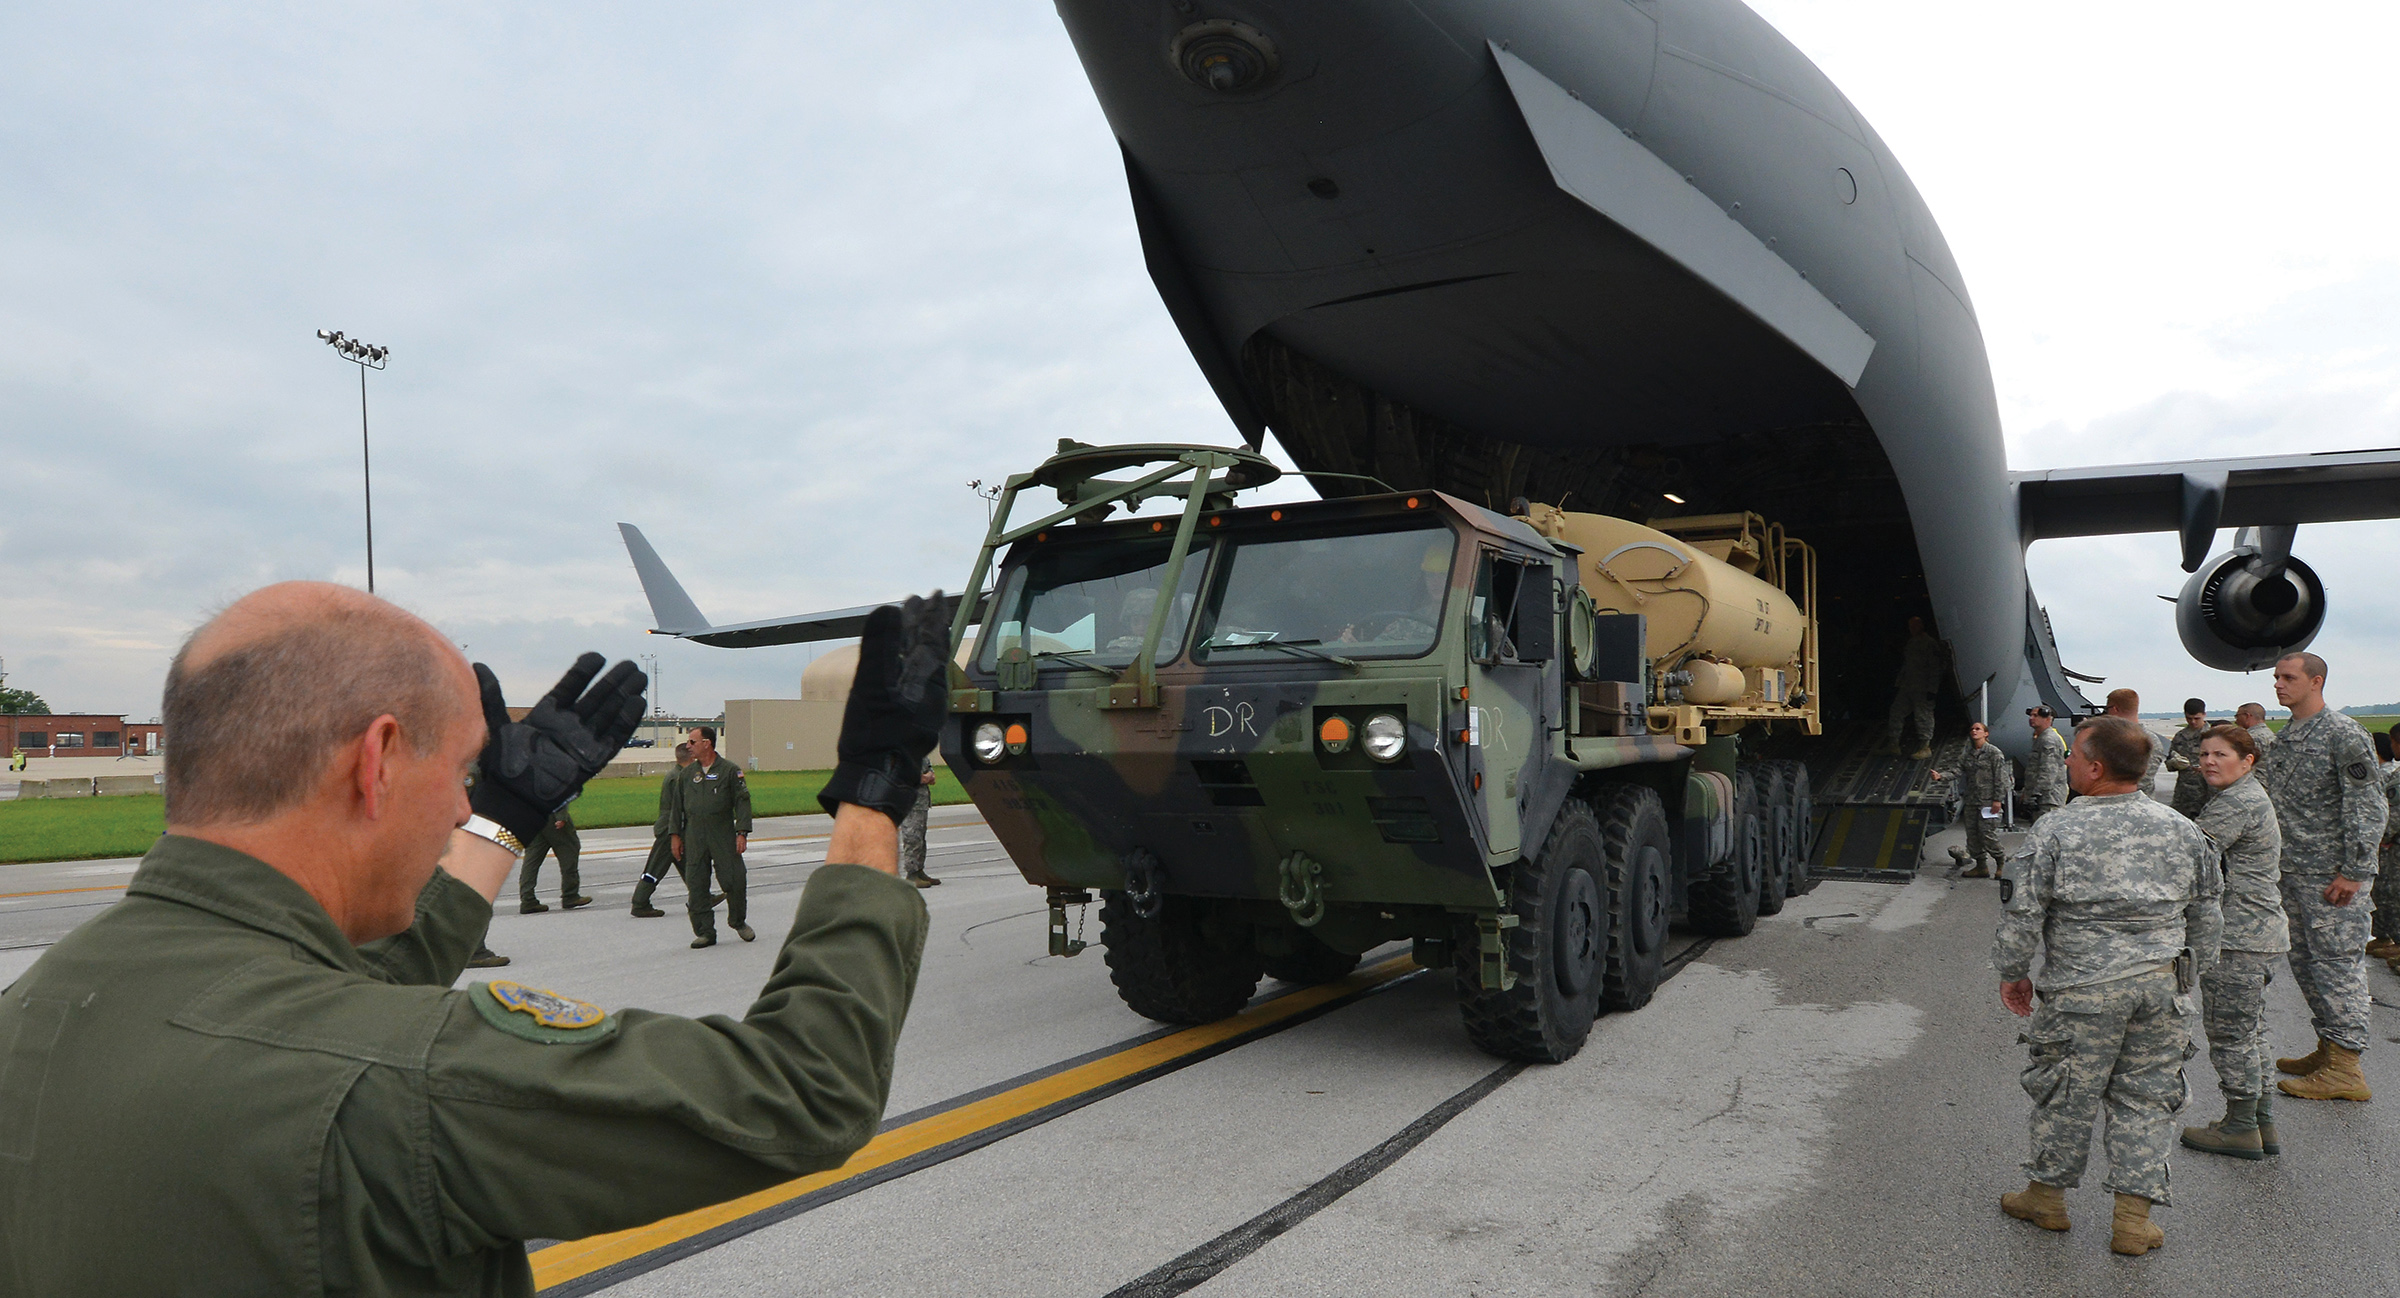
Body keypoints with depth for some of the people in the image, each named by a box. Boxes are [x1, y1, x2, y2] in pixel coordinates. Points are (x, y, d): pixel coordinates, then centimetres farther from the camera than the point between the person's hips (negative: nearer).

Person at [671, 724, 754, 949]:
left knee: (734, 880, -6)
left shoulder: (730, 771, -1)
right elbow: (677, 805, 17)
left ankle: (739, 922, 18)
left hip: (724, 836, -3)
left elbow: (742, 802, -2)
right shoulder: (686, 774, 11)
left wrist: (742, 833, -9)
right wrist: (675, 834, 11)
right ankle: (705, 932, 9)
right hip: (694, 836, 3)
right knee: (696, 885, 1)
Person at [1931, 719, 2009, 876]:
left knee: (1988, 833, -9)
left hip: (1988, 801, -7)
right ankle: (1981, 866, 17)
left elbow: (2000, 778, -8)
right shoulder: (1967, 755, 14)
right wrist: (1941, 775, -15)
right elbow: (1958, 771, 3)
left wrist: (1997, 799, -13)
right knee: (1973, 834, 8)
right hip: (1971, 801, 7)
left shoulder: (1994, 753, -4)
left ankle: (2001, 864, 8)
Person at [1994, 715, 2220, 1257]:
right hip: (2159, 986, 4)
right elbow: (2206, 913, 12)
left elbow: (2023, 914, -10)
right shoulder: (2182, 830, 3)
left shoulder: (2056, 831, -13)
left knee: (2067, 1092, 9)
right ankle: (2134, 1218, 16)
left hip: (2083, 990, -4)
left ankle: (2047, 1195, 25)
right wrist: (2190, 971, 25)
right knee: (2146, 1095, 13)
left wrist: (2013, 972, 5)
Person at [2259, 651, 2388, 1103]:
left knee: (2337, 962, -5)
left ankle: (2345, 1068, 0)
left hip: (2332, 875, -8)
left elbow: (2368, 808, -16)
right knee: (2305, 961, 13)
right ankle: (2327, 1049, 23)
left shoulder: (2344, 734, -11)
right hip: (2293, 872, 9)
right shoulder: (2285, 738, 14)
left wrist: (2354, 872, -19)